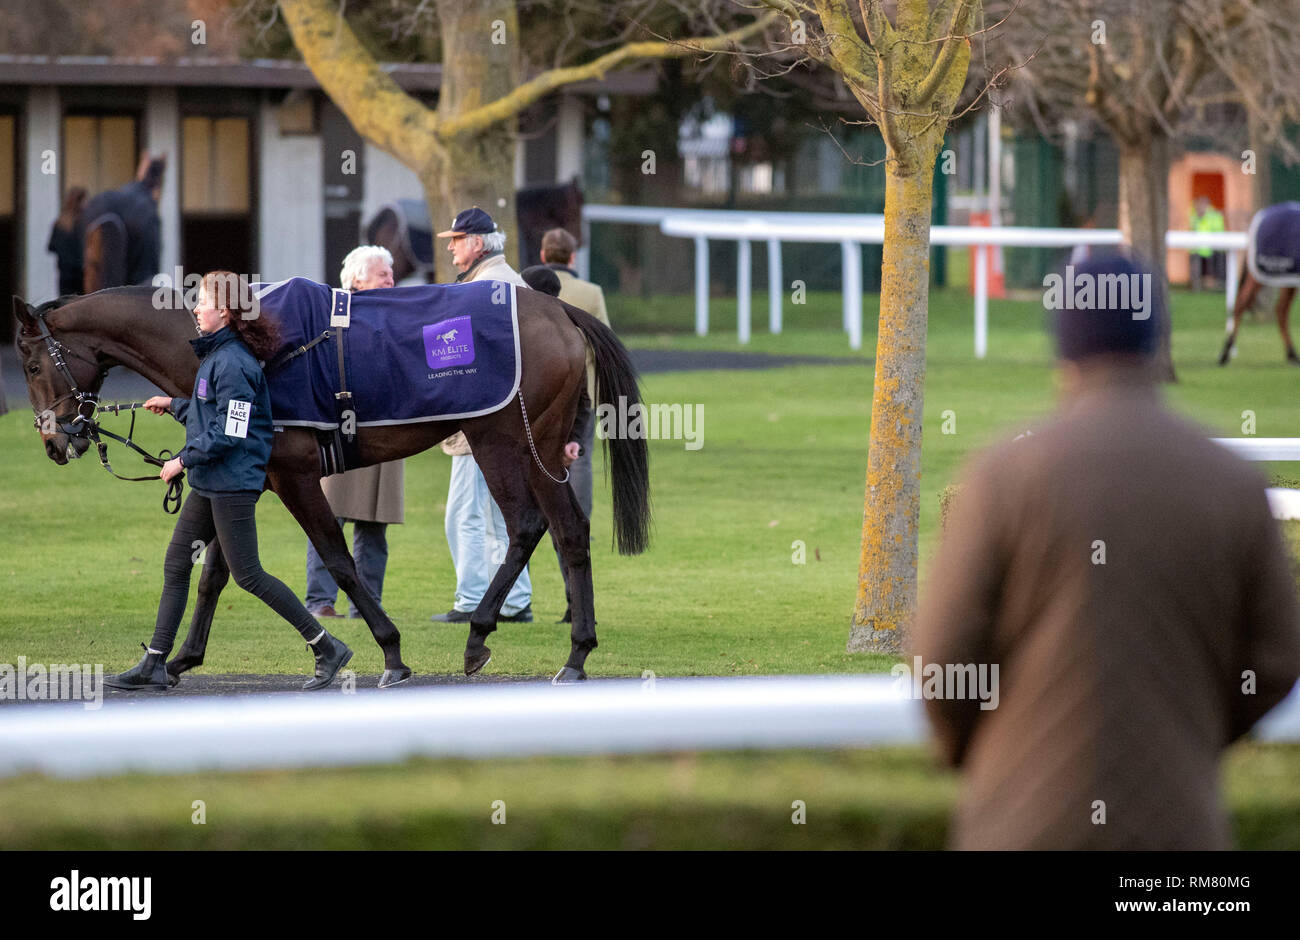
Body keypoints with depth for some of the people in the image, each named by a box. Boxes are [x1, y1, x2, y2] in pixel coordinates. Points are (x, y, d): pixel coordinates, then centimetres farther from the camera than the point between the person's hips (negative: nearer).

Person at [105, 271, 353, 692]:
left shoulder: (232, 363, -18)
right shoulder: (214, 354, 13)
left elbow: (228, 432, -22)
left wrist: (184, 459, -15)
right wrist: (174, 405, 25)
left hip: (232, 483, -10)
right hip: (208, 484, 10)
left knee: (247, 575, -7)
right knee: (175, 566, 10)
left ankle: (326, 648, 0)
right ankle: (153, 666, 13)